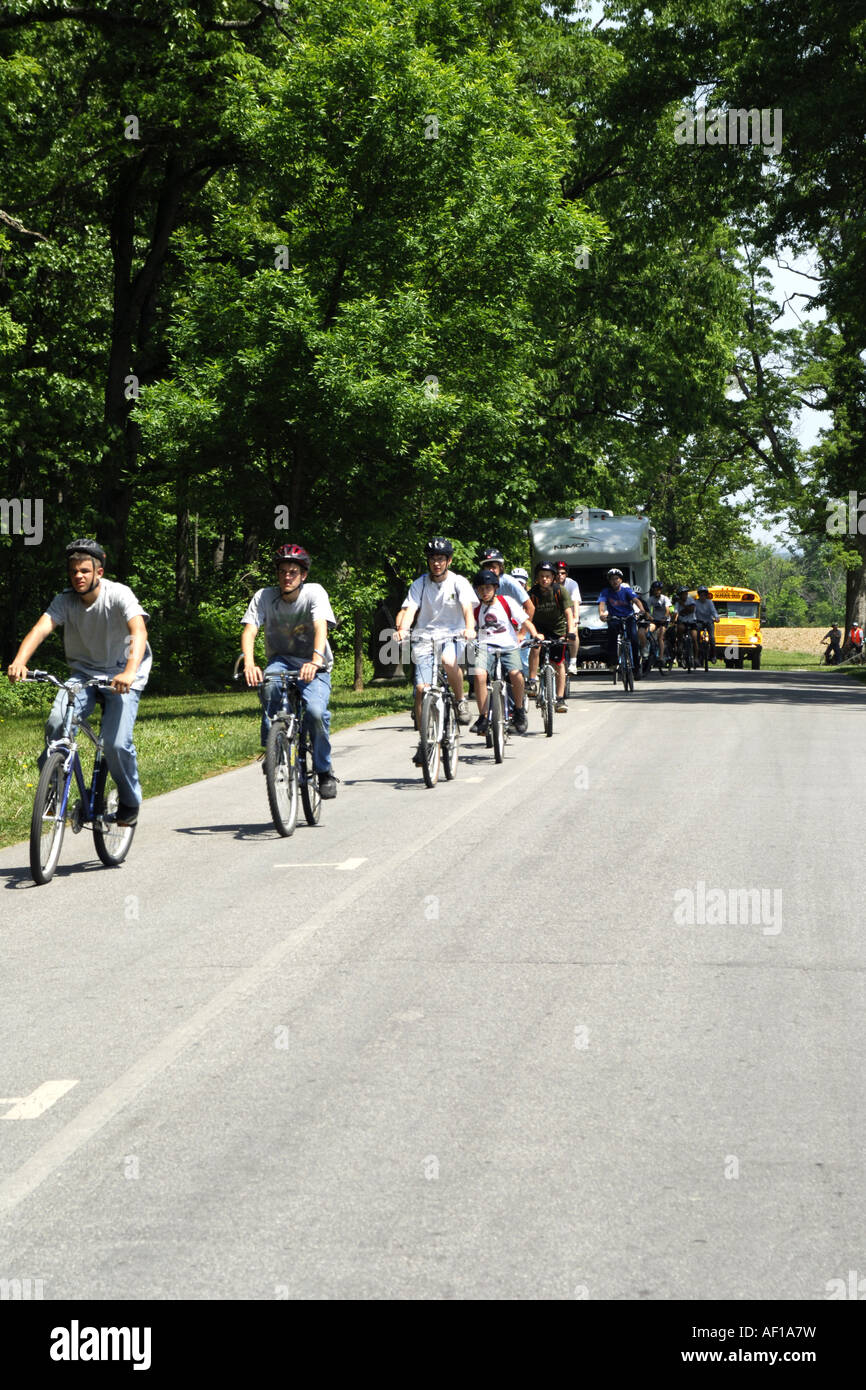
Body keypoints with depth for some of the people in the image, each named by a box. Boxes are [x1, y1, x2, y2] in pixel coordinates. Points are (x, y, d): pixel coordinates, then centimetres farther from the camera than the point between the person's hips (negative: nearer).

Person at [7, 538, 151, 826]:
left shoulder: (118, 595, -18)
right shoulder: (65, 600, -8)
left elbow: (139, 632, -34)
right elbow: (41, 628, -23)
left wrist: (129, 672, -53)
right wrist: (19, 661, -44)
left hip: (122, 677, -3)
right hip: (83, 673, 3)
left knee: (116, 742, -19)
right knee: (57, 722, -25)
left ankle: (130, 802, 8)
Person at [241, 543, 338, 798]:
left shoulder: (315, 593, -13)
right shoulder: (264, 596, -7)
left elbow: (320, 627, -29)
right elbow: (249, 630, -19)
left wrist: (315, 661, -48)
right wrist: (249, 664, -39)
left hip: (314, 667, -1)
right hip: (281, 660, 1)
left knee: (316, 711, -28)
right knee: (270, 686, -35)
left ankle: (324, 771, -5)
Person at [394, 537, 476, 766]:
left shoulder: (459, 583, -1)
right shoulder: (420, 584, 4)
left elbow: (467, 607, -16)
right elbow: (409, 609, -8)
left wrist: (469, 628, -36)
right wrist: (401, 629, -29)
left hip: (453, 636, -2)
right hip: (425, 637, 2)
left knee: (449, 661, -37)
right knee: (421, 689, -9)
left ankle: (461, 700, -10)